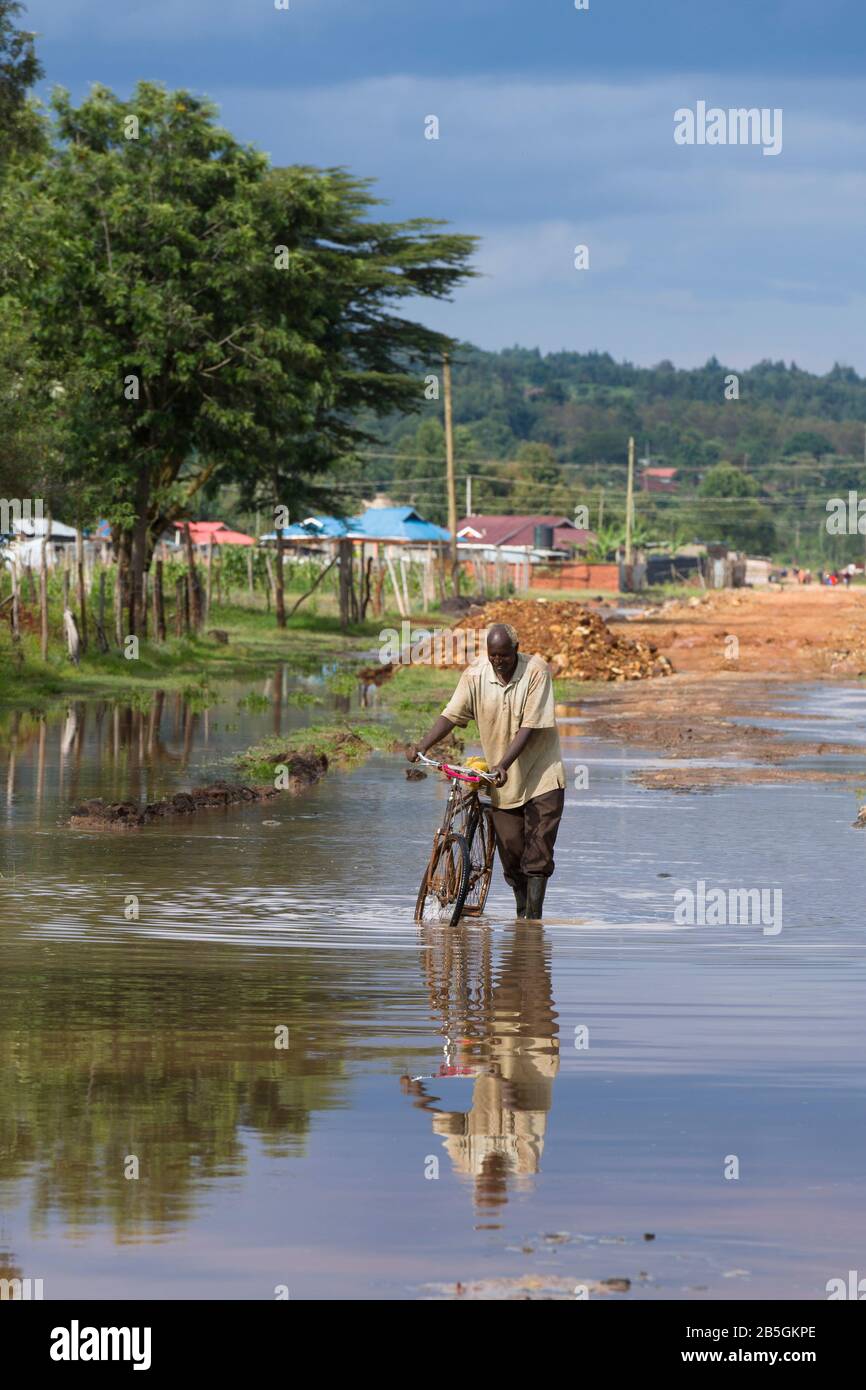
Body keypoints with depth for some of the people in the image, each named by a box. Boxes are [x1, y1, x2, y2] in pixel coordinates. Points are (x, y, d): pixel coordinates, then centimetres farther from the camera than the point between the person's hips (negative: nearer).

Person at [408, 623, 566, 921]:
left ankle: (534, 915, -5)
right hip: (502, 779, 3)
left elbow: (530, 726, -20)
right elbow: (452, 714, -5)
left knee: (538, 848, -8)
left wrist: (503, 764, -29)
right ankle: (521, 912, 17)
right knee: (509, 846, 0)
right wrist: (422, 746, -20)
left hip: (541, 775, -3)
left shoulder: (536, 671, -16)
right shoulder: (476, 674, -6)